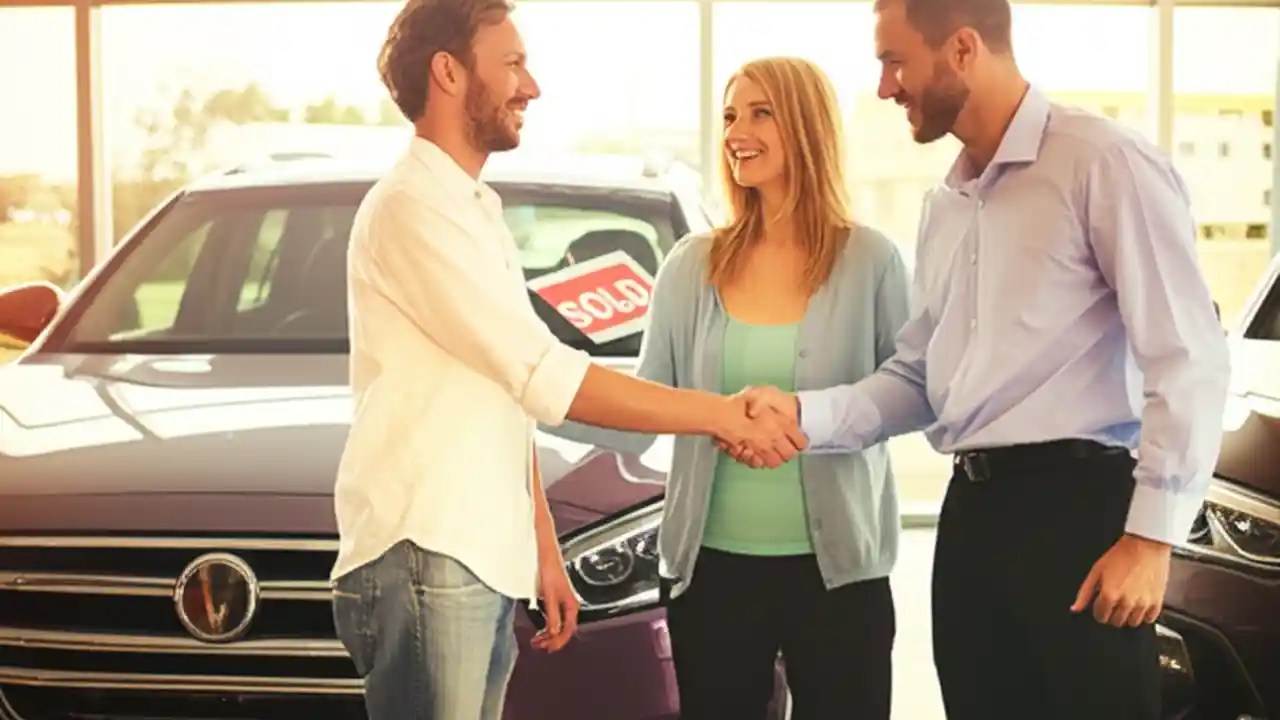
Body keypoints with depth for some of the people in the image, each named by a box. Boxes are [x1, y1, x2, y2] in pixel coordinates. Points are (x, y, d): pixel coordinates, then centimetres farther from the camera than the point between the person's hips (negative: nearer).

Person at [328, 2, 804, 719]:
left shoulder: (475, 213, 20)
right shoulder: (413, 207, -11)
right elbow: (548, 377, -16)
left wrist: (544, 552, 18)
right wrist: (717, 413, -11)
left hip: (486, 561, 9)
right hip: (425, 557, -9)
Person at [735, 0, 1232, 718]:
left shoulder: (1103, 163, -8)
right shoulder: (945, 205, 18)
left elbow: (1189, 357, -13)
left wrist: (1153, 534, -15)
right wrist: (803, 412, 0)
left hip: (1077, 507, -8)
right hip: (973, 514, 8)